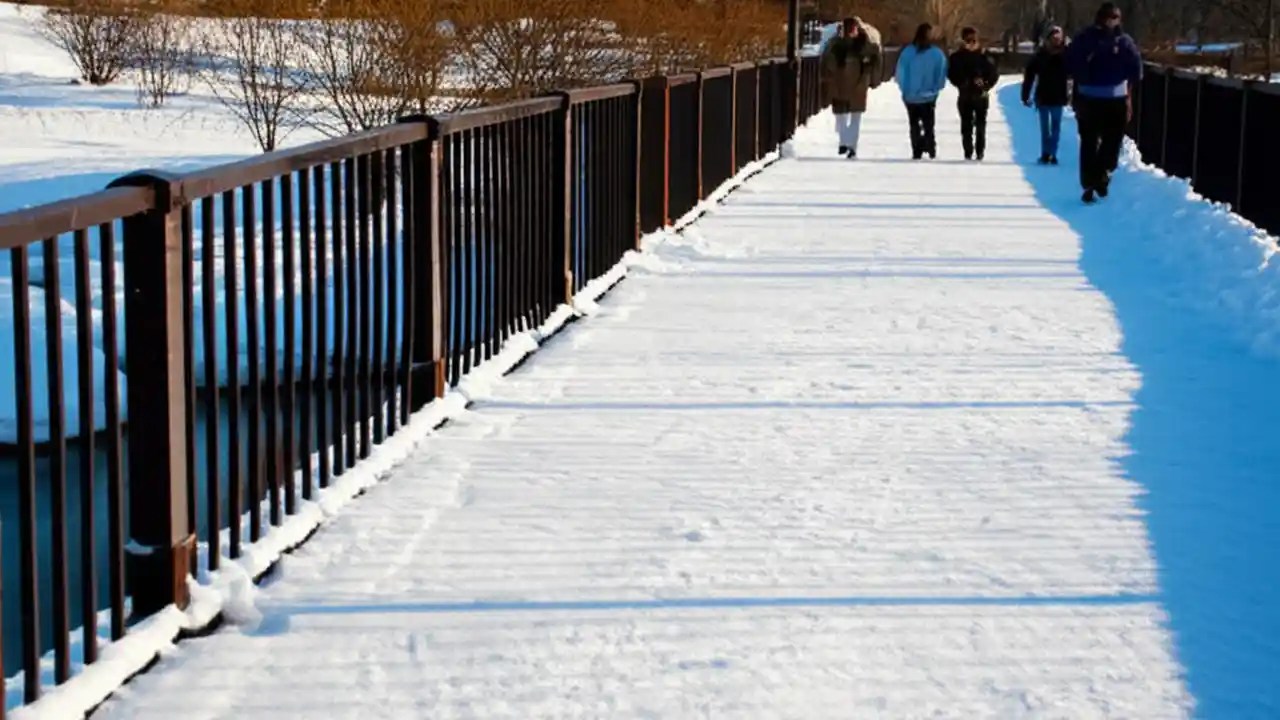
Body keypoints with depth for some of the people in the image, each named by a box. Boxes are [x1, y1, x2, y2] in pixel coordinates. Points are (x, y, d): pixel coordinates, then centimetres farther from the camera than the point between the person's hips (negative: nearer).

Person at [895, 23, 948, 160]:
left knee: (914, 125, 12)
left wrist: (905, 89, 2)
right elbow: (941, 75, -7)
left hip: (910, 96, 0)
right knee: (928, 125, 14)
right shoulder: (937, 54, -11)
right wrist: (935, 90, 7)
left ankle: (917, 152, 7)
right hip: (928, 97, 0)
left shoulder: (907, 52, -10)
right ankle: (931, 150, 4)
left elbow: (900, 73, -8)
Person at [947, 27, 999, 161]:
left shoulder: (984, 56, -2)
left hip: (981, 96, -1)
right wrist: (961, 84, -14)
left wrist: (986, 85, -14)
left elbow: (994, 74, 0)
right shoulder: (957, 57, 0)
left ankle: (980, 151, 10)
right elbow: (952, 74, 1)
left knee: (980, 125, 2)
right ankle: (968, 152, 7)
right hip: (965, 96, 1)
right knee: (966, 126, 1)